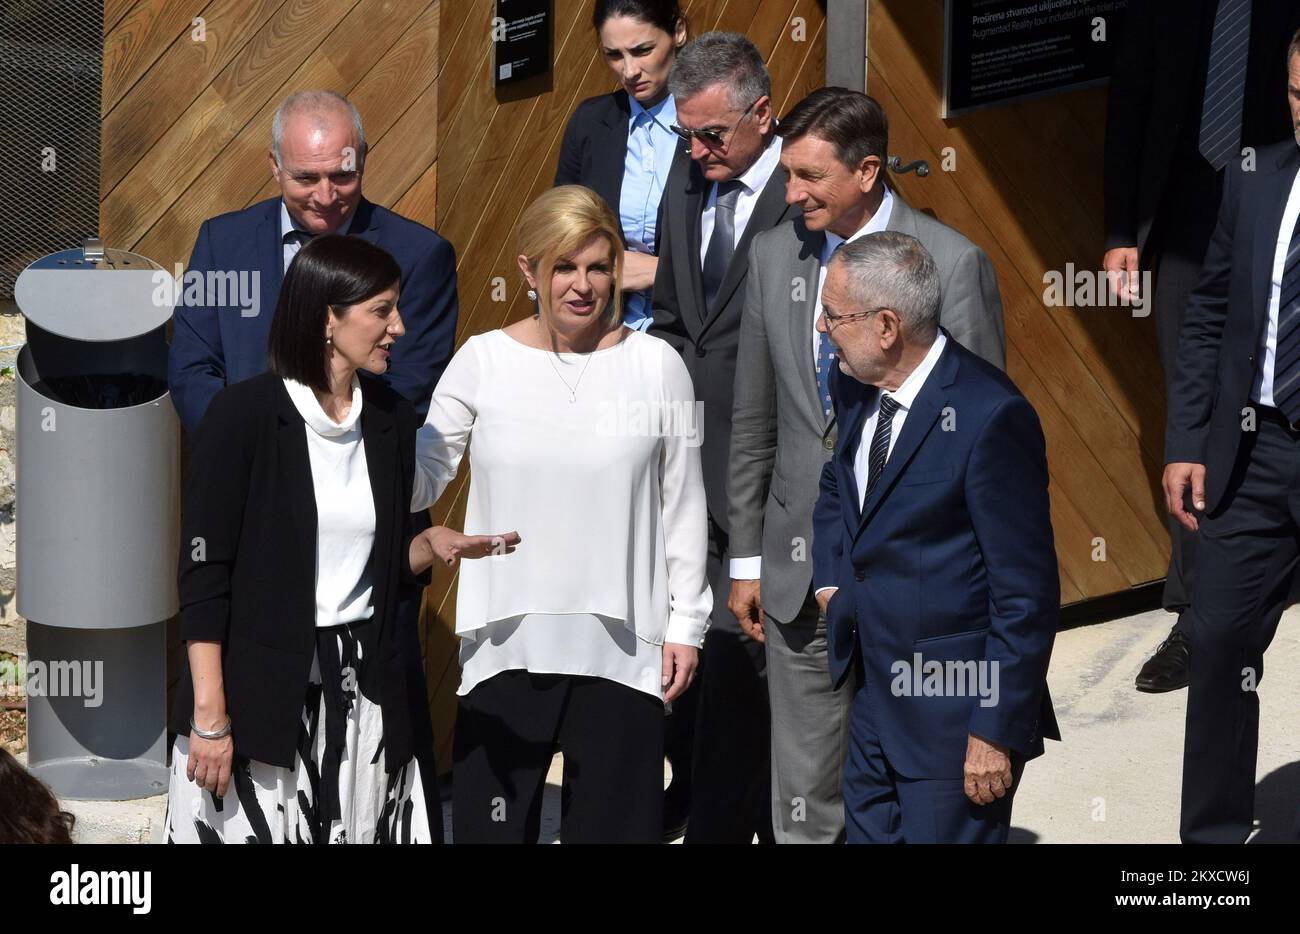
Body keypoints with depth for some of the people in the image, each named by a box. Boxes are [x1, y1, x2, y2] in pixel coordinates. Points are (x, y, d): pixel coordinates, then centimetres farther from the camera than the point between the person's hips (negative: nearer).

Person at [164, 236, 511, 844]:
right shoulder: (244, 414, -9)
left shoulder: (391, 421, 8)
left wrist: (431, 545, -6)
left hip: (364, 691, 5)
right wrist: (209, 717, -15)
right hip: (259, 693, -5)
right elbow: (204, 572, -11)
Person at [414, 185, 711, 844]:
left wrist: (687, 622, 4)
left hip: (620, 643, 0)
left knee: (615, 823, 4)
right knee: (493, 823, 4)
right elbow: (421, 482, 4)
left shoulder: (656, 365, 1)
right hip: (506, 641, 0)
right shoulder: (482, 361, 1)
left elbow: (683, 505, 6)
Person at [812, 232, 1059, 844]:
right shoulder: (857, 390, 4)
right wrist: (830, 581, 11)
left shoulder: (991, 418, -21)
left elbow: (1026, 594, -18)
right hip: (873, 698, 8)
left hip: (953, 714, -8)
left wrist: (997, 731, -18)